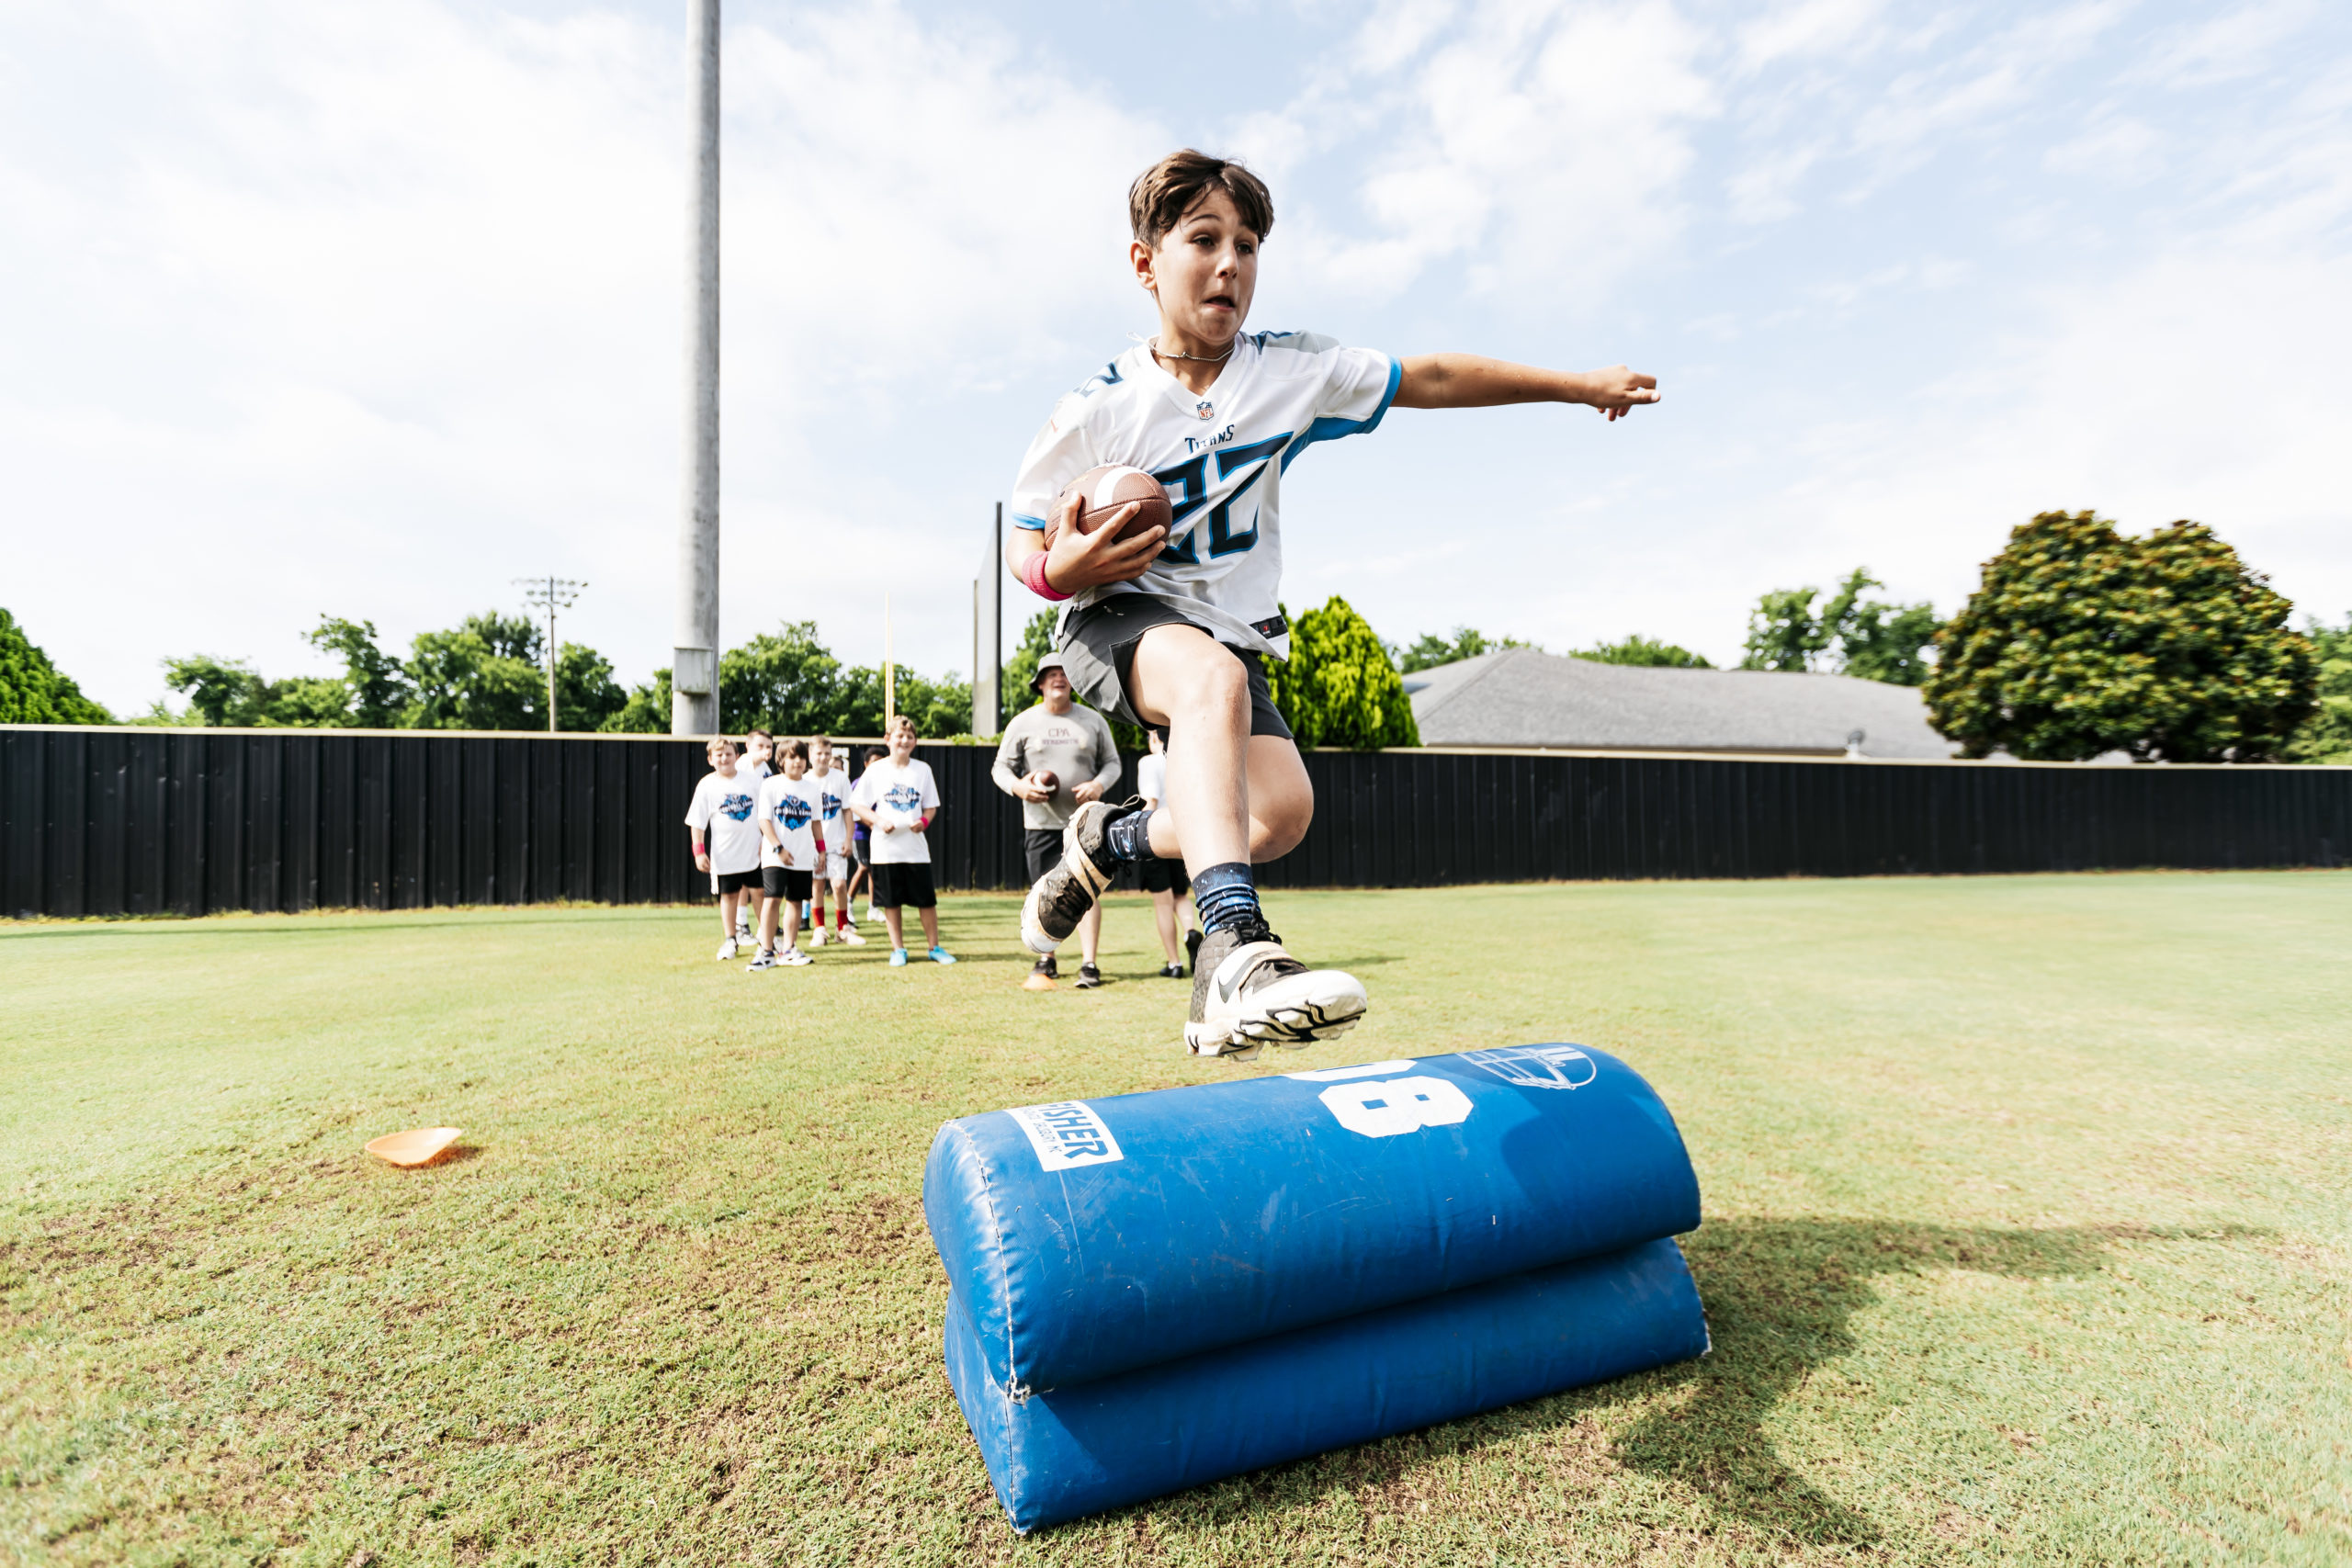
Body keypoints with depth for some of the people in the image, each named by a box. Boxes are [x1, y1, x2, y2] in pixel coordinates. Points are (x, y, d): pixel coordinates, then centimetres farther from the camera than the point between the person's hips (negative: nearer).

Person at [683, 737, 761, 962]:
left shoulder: (749, 780, 1)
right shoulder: (706, 785, -5)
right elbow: (697, 823, -5)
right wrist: (699, 851, -10)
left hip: (754, 851, 1)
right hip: (724, 855, -1)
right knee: (728, 895, 10)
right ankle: (730, 940, 23)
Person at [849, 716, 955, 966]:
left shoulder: (922, 769, 6)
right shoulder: (876, 770, 1)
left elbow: (931, 806, 10)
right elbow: (857, 804, 3)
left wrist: (924, 821, -10)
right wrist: (878, 820, -12)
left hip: (916, 845, 1)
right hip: (885, 845, -1)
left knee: (927, 899, 3)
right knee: (892, 901, 6)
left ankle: (935, 947, 16)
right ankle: (898, 949, 18)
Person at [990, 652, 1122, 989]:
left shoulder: (1093, 720, 6)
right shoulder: (1023, 723, 4)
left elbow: (1113, 762, 11)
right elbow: (1000, 767, 6)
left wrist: (1099, 784, -10)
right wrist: (1018, 787, -15)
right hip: (1040, 824, 0)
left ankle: (1089, 965, -5)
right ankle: (1046, 961, 24)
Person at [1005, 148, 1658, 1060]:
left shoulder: (1292, 372, 0)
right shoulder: (1095, 412, -9)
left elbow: (1432, 379, 9)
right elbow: (1024, 551, -2)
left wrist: (1580, 385, 12)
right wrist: (1061, 569, -26)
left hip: (1230, 634, 4)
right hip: (1117, 619, -4)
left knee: (1282, 811, -18)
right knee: (1214, 675, -39)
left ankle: (1109, 838, 9)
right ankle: (1233, 952, -50)